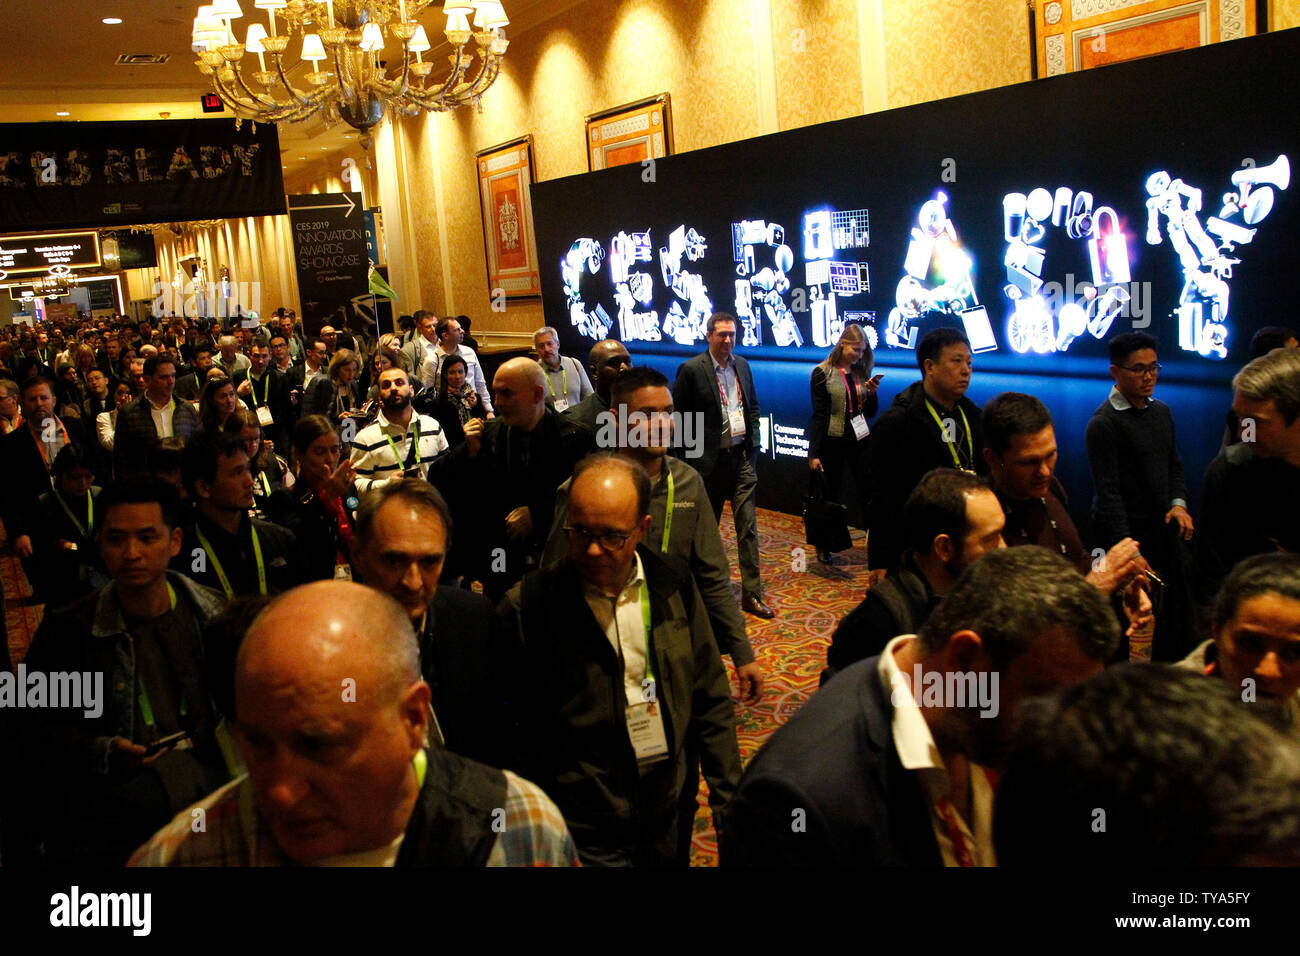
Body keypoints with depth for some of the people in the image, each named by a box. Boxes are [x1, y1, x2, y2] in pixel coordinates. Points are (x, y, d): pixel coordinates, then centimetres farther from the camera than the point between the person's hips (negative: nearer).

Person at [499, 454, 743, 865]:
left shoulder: (673, 585, -6)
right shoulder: (528, 607, -16)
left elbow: (710, 699, 3)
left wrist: (729, 801, 4)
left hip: (666, 816, 4)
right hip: (580, 833, -4)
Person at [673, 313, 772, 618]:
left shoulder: (742, 365, 9)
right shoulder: (692, 369, -9)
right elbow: (679, 415, -7)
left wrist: (751, 437, 8)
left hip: (743, 456, 4)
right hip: (711, 459, -4)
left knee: (747, 525, 2)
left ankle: (752, 594, 7)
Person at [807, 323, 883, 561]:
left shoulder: (862, 372, 6)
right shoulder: (823, 373, -5)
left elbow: (870, 412, 12)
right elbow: (818, 415, -6)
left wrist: (872, 393, -8)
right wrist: (813, 453, -8)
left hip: (860, 442, 3)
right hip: (833, 443, -3)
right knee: (830, 496, 8)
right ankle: (824, 547, 23)